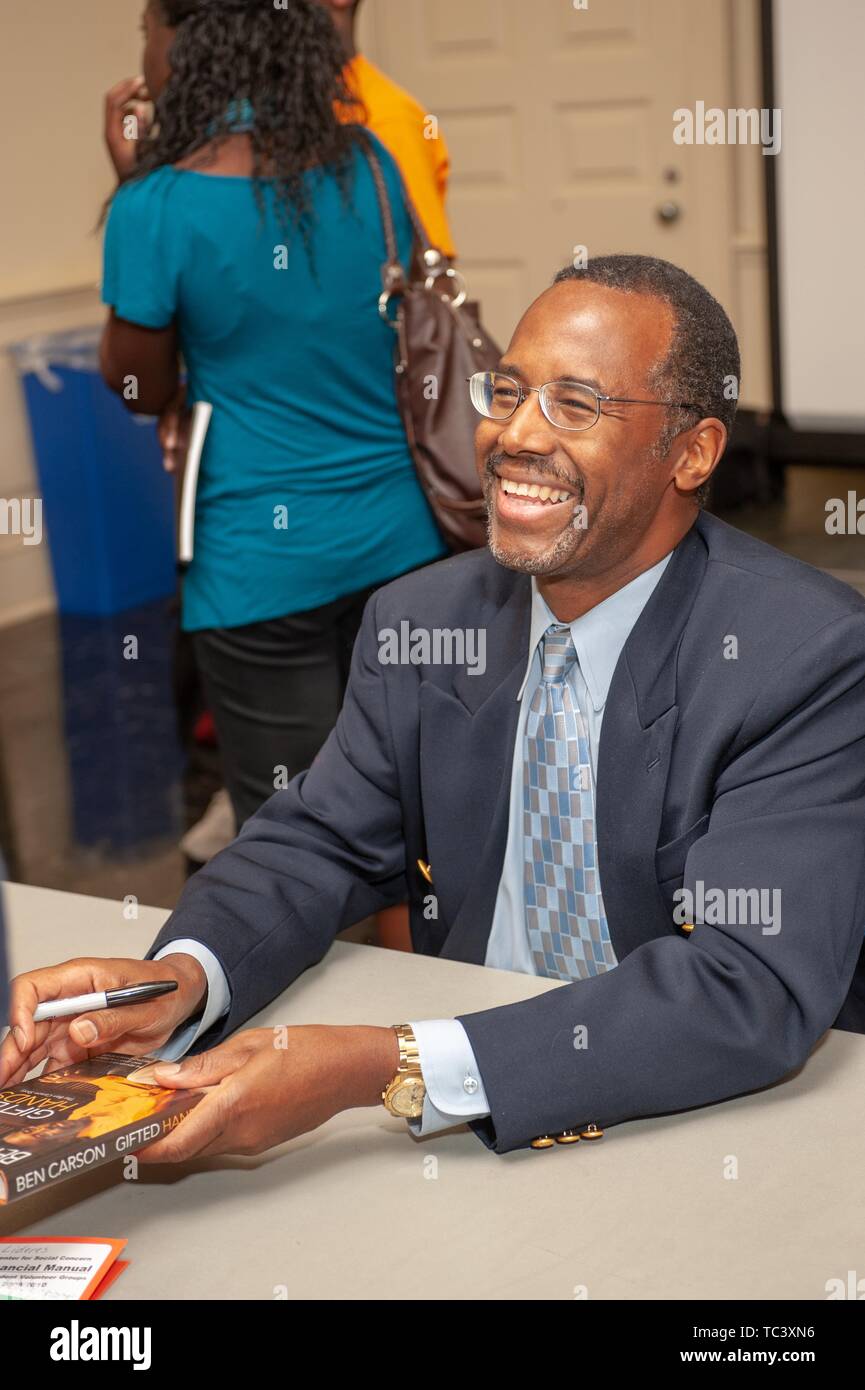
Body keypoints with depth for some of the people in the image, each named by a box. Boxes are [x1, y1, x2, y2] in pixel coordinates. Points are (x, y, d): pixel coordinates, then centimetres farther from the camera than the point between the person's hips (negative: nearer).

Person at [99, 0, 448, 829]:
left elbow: (140, 391, -1)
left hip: (262, 563, -5)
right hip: (399, 539, 5)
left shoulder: (160, 207, -15)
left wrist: (135, 188, -1)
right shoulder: (369, 165, 0)